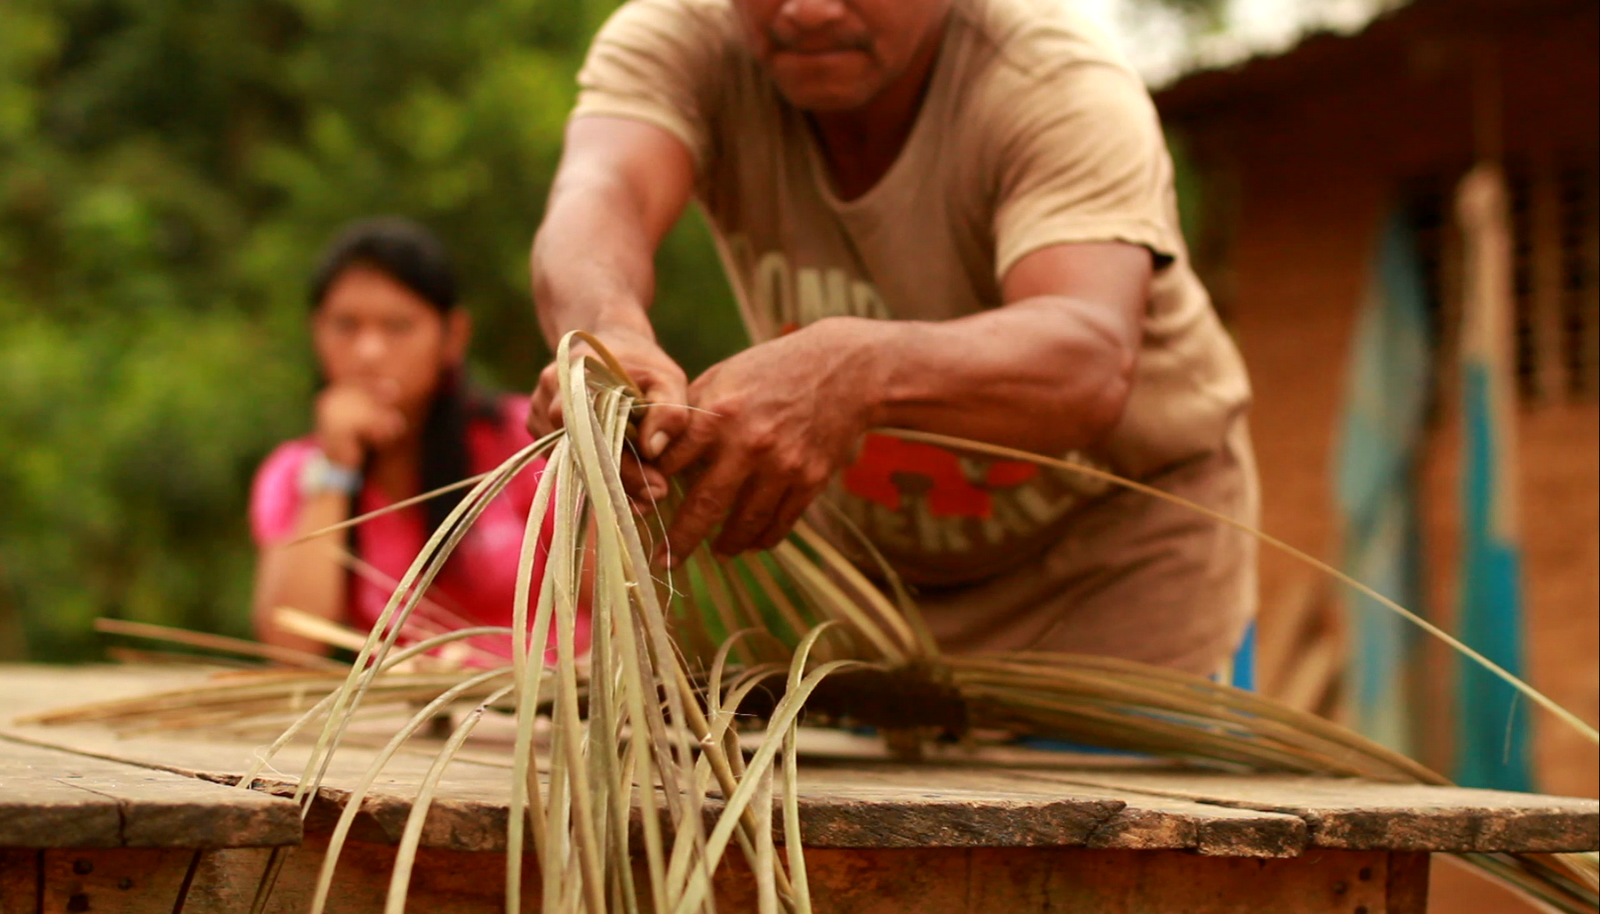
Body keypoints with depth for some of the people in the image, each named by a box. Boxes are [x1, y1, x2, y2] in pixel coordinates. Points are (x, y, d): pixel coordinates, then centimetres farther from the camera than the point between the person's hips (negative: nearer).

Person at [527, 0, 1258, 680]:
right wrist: (607, 327, -65)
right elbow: (600, 195, -40)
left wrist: (855, 369, -68)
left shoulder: (1062, 88, -29)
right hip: (862, 549, 3)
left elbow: (1092, 361, -47)